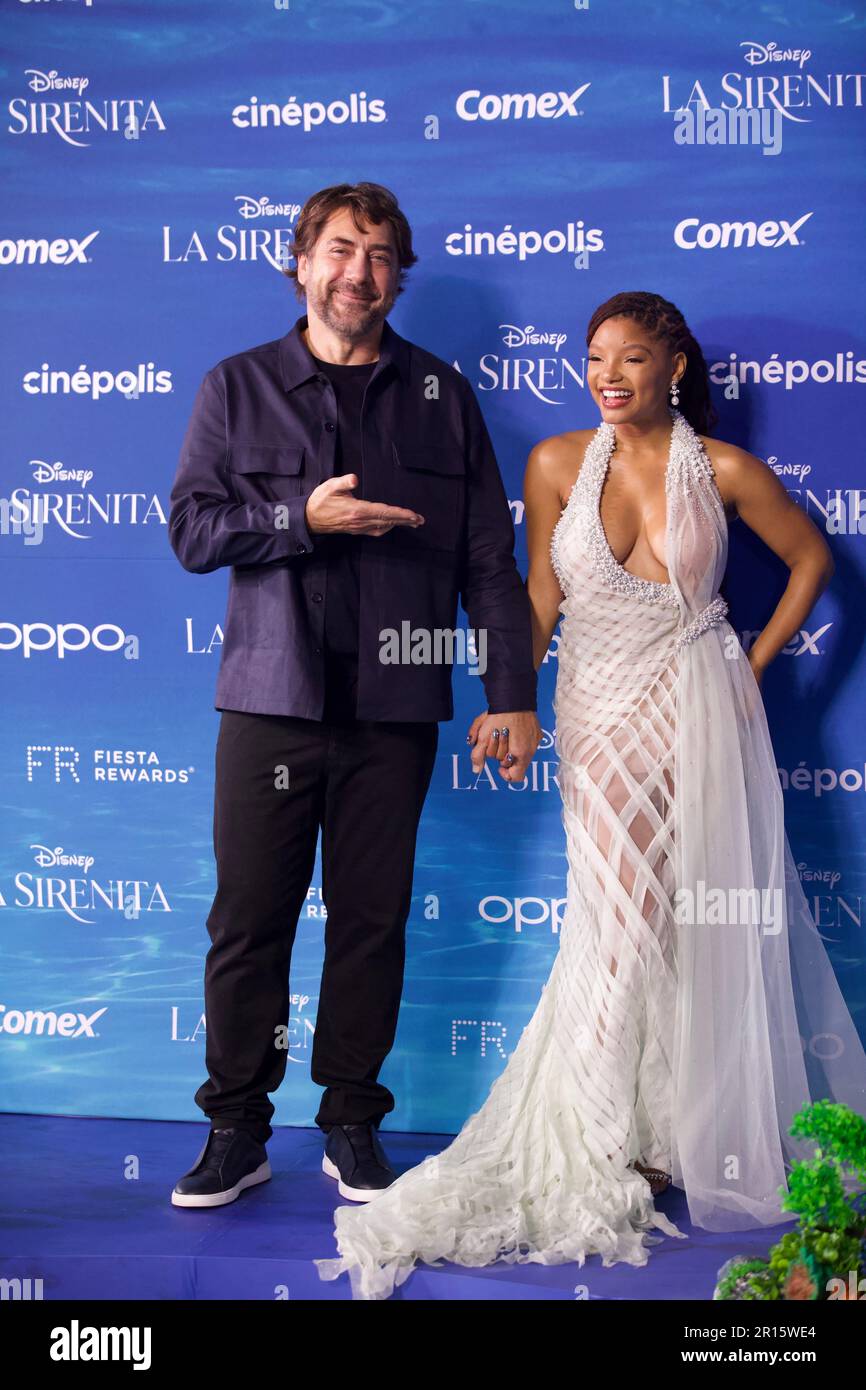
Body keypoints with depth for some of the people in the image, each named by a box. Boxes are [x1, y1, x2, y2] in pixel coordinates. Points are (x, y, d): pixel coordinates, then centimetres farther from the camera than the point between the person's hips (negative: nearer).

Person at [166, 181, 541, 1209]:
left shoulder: (442, 395, 12)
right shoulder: (237, 387, 10)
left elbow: (488, 557, 9)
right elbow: (190, 528, 3)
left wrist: (513, 692, 4)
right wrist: (305, 517, -11)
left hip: (395, 708, 1)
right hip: (271, 697, 0)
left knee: (373, 921, 6)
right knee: (248, 919, 1)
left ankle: (352, 1125, 20)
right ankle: (236, 1131, 15)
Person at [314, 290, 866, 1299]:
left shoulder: (723, 469, -2)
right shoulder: (556, 464, 2)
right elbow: (541, 596, 6)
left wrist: (756, 664, 4)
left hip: (697, 712, 0)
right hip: (600, 711, 1)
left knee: (705, 921, 3)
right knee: (621, 922, 0)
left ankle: (690, 1127, 22)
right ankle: (606, 1148, 12)